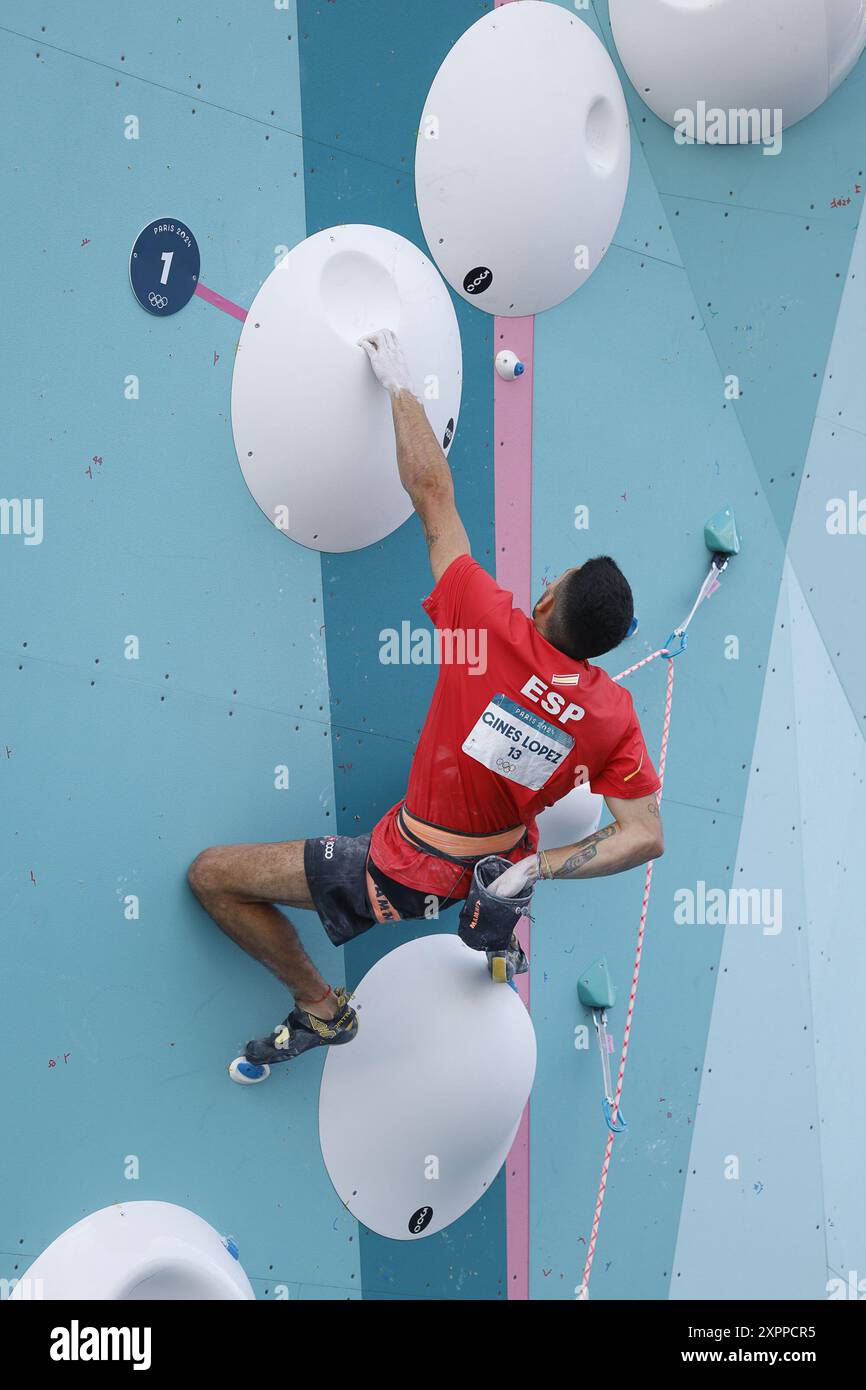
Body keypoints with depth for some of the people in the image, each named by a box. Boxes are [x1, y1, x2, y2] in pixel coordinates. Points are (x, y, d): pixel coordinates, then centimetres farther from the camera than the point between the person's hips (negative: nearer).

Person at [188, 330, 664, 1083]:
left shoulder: (496, 628, -27)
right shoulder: (613, 711, -15)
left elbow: (432, 491, -19)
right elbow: (646, 836, -16)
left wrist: (398, 383, -8)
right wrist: (534, 870, -14)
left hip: (407, 874, -6)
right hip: (505, 863, 6)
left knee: (212, 874, 5)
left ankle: (321, 1008, 13)